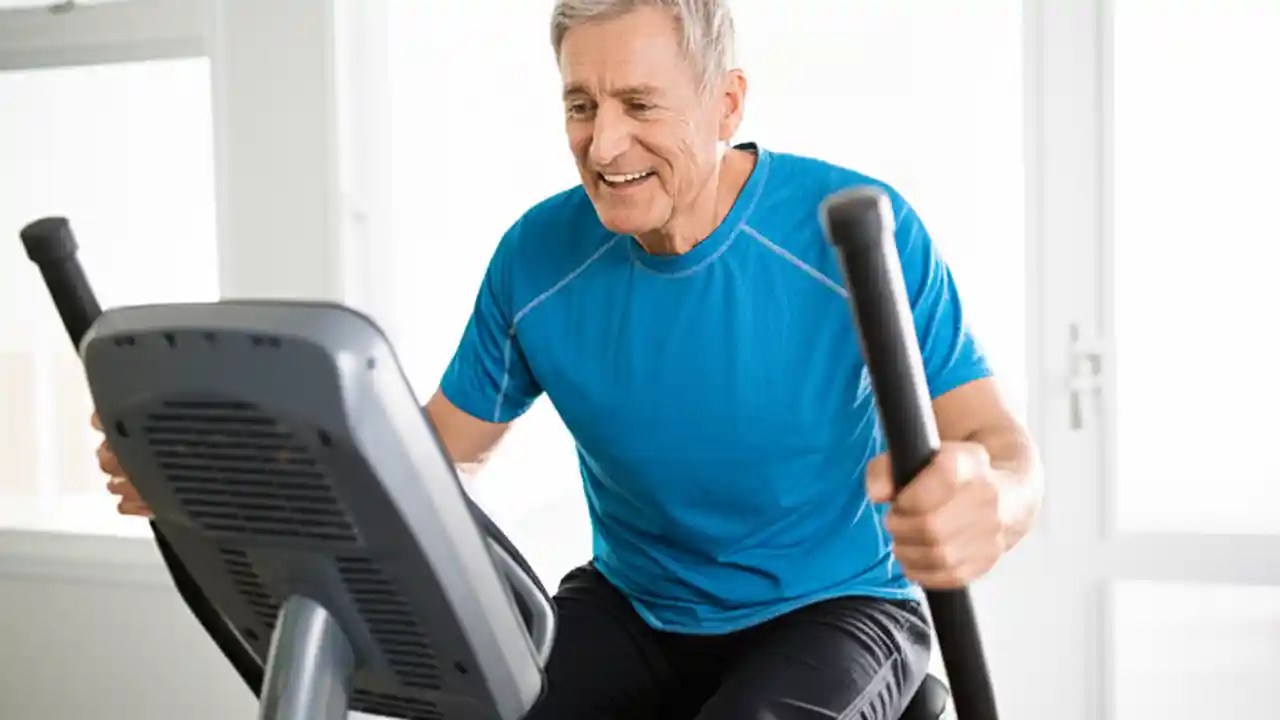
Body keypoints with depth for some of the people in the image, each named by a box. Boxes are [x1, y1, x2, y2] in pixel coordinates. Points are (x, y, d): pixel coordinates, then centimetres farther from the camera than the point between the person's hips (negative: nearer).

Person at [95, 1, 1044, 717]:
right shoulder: (537, 258, -6)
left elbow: (1000, 444, -20)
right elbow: (435, 453, 3)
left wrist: (990, 505, -47)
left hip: (834, 607, -3)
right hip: (632, 610, 3)